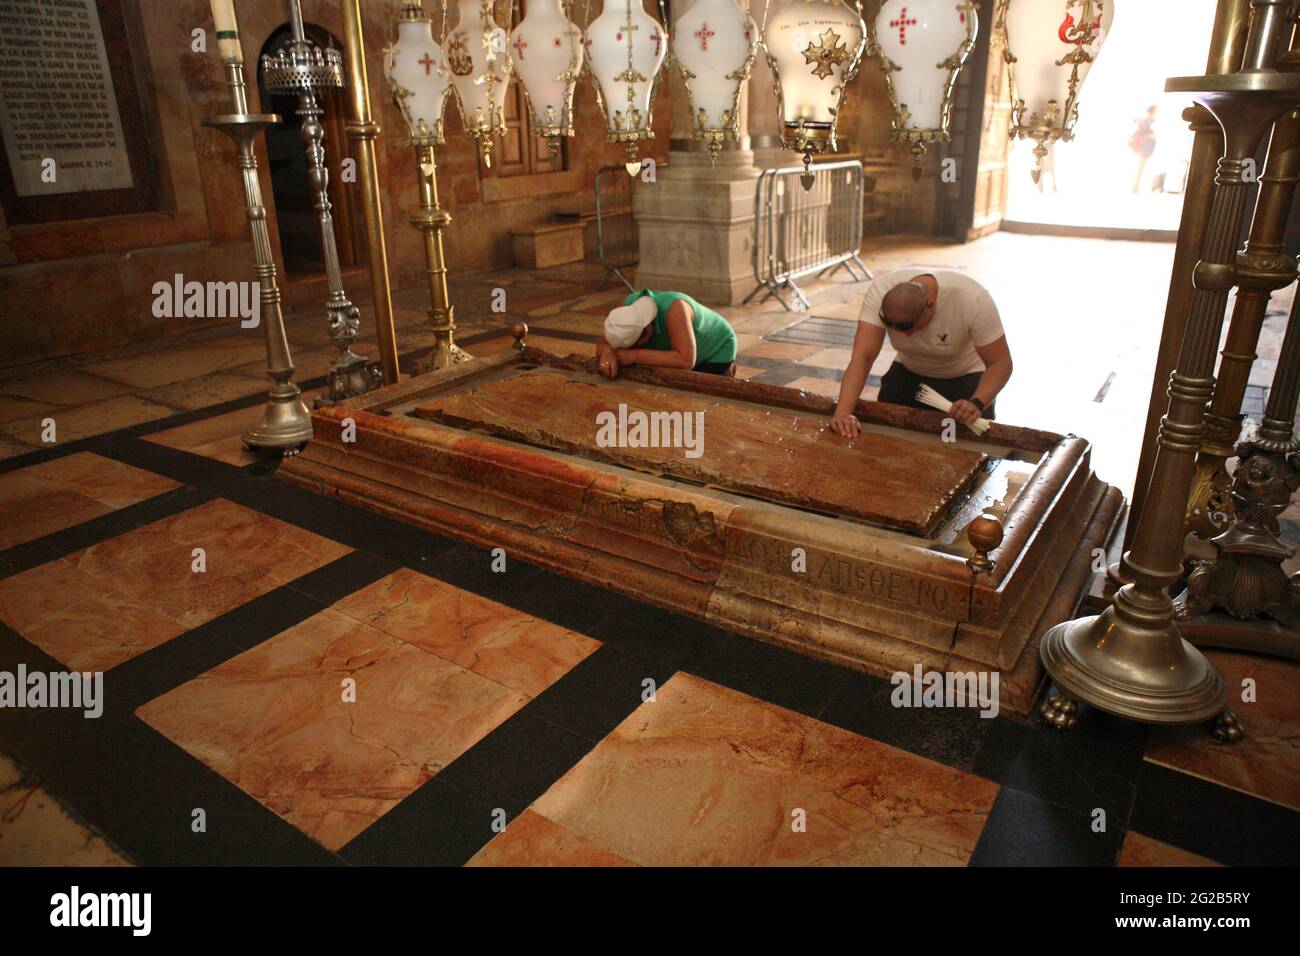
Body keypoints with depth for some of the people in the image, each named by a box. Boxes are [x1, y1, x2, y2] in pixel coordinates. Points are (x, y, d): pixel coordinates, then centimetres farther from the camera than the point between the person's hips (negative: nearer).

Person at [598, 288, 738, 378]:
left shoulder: (673, 308, -43)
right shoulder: (629, 305, -26)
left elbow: (686, 360, -50)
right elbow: (603, 345, -21)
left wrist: (635, 356, -50)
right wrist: (607, 353, -45)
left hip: (716, 350, -6)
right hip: (680, 355, 6)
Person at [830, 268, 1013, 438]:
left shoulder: (973, 299, -34)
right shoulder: (880, 292, -30)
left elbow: (1000, 363, -25)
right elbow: (862, 357, -36)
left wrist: (977, 403, -43)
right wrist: (843, 412, -49)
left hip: (965, 376, -2)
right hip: (908, 372, 2)